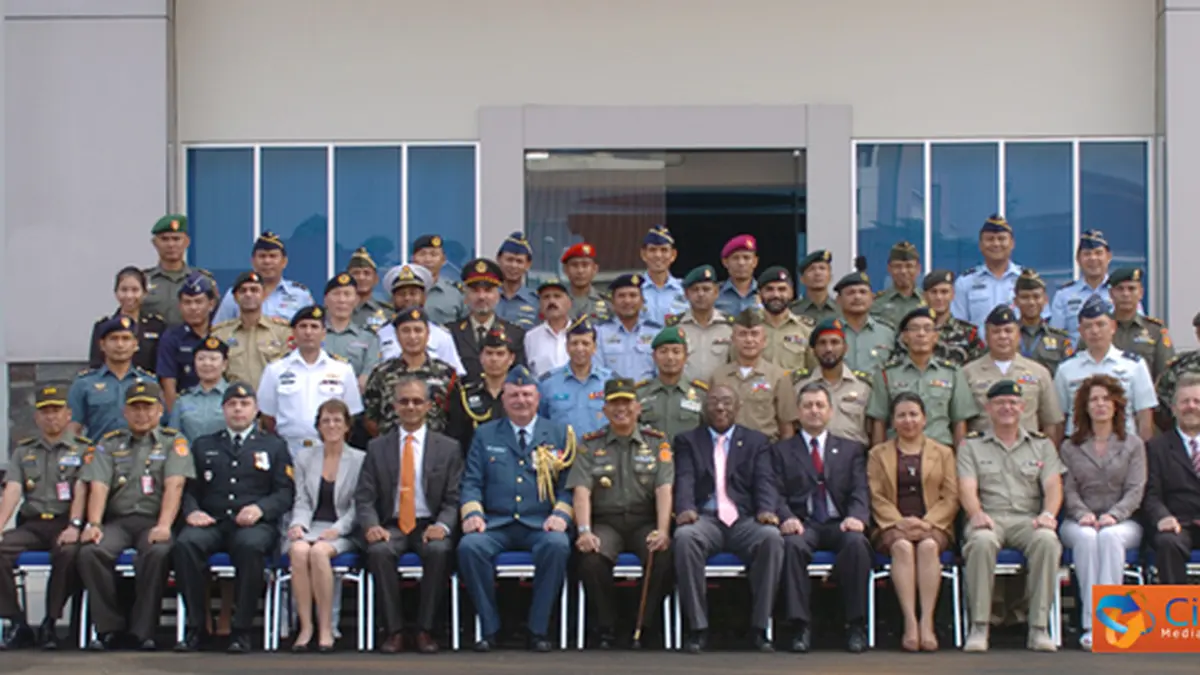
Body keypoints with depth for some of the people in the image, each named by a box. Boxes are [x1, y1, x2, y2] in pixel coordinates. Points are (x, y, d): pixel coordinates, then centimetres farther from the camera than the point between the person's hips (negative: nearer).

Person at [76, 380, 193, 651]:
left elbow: (174, 485, -3)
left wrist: (164, 525, -19)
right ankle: (109, 626, -15)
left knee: (158, 552, -36)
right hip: (117, 520, 2)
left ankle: (143, 629, -21)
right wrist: (94, 524, -12)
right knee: (90, 551, -29)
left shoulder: (173, 441, 11)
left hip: (153, 520, -2)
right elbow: (98, 486, 5)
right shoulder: (109, 443, 18)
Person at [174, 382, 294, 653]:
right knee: (185, 543, -33)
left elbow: (285, 493, 8)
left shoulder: (274, 446, 20)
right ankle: (195, 627, -24)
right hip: (211, 523, 2)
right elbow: (189, 488, 16)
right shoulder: (203, 445, 26)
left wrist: (260, 508, -12)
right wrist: (191, 511, -7)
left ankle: (241, 630, -28)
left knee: (251, 546, -38)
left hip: (254, 524, -2)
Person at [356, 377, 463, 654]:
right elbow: (364, 497, 6)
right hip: (391, 525, 1)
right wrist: (371, 526, -15)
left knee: (439, 551, -34)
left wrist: (442, 525, -17)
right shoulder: (377, 447, 12)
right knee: (379, 551, -33)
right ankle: (394, 630, -22)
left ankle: (425, 629, -20)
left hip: (429, 526, -1)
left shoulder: (448, 448, 9)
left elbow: (454, 499, 3)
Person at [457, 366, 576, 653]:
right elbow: (471, 482, 11)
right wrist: (472, 512, -9)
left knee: (557, 545, -35)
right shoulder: (485, 435, 18)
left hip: (540, 525, -1)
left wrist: (561, 513, -11)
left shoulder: (560, 434, 15)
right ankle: (489, 628, -17)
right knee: (469, 545, -31)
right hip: (495, 525, 1)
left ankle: (539, 629, -21)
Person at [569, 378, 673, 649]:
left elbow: (664, 490, -3)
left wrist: (662, 531, -19)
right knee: (591, 558, -33)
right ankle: (606, 630, -14)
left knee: (663, 557, -32)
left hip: (644, 522, 0)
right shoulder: (591, 444, 10)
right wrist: (584, 531, -19)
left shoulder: (657, 442, 9)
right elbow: (582, 491, -2)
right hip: (606, 521, 0)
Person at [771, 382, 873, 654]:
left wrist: (856, 517, -16)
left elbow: (860, 491, 6)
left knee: (857, 543, -35)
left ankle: (856, 626, -25)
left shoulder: (851, 449, 20)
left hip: (839, 524, 1)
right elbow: (777, 494, 4)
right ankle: (801, 626, -28)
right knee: (792, 545, -36)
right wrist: (787, 518, -18)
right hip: (802, 524, -1)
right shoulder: (781, 450, 17)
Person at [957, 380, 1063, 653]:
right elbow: (967, 488, 2)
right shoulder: (971, 446, 16)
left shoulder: (1042, 445, 21)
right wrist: (977, 513, -21)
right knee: (981, 541, -37)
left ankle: (1039, 628, -29)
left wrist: (1048, 514, -15)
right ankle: (978, 627, -30)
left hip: (1028, 519, 1)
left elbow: (1053, 485, 7)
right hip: (989, 518, -1)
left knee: (1047, 539, -34)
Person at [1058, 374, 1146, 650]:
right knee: (1086, 538, -35)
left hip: (1122, 521, 0)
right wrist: (1083, 514, -16)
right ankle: (1091, 623, -40)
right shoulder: (1070, 448, 15)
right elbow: (1068, 490, 5)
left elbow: (1135, 490, 2)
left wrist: (1113, 515, -16)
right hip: (1079, 521, 1)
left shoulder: (1133, 445, 13)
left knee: (1110, 536, -36)